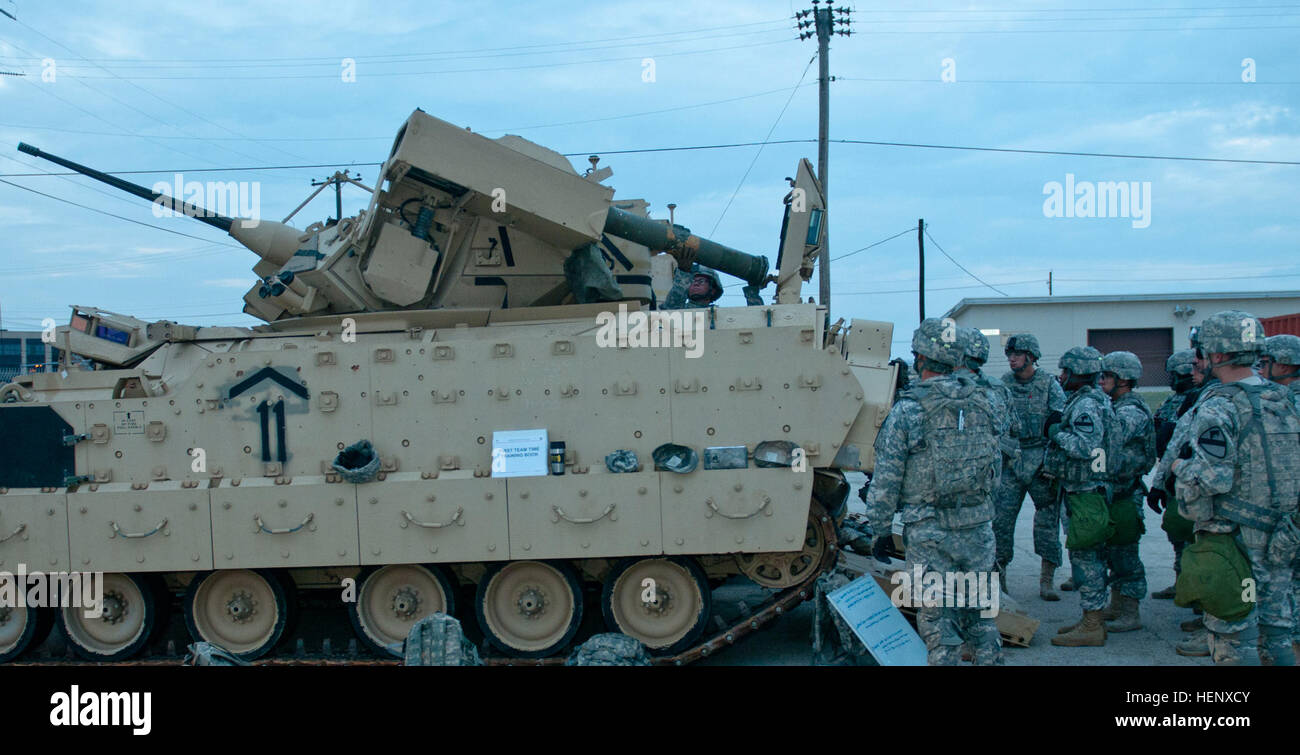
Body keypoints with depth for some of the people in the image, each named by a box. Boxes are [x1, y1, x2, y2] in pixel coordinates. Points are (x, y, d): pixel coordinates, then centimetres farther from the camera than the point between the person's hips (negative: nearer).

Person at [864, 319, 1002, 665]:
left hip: (929, 533, -5)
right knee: (979, 613, 17)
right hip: (978, 527, 5)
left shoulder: (907, 410, -11)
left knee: (937, 618, 3)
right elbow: (994, 467, 15)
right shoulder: (981, 402, 4)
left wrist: (881, 530, 0)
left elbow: (887, 480, -9)